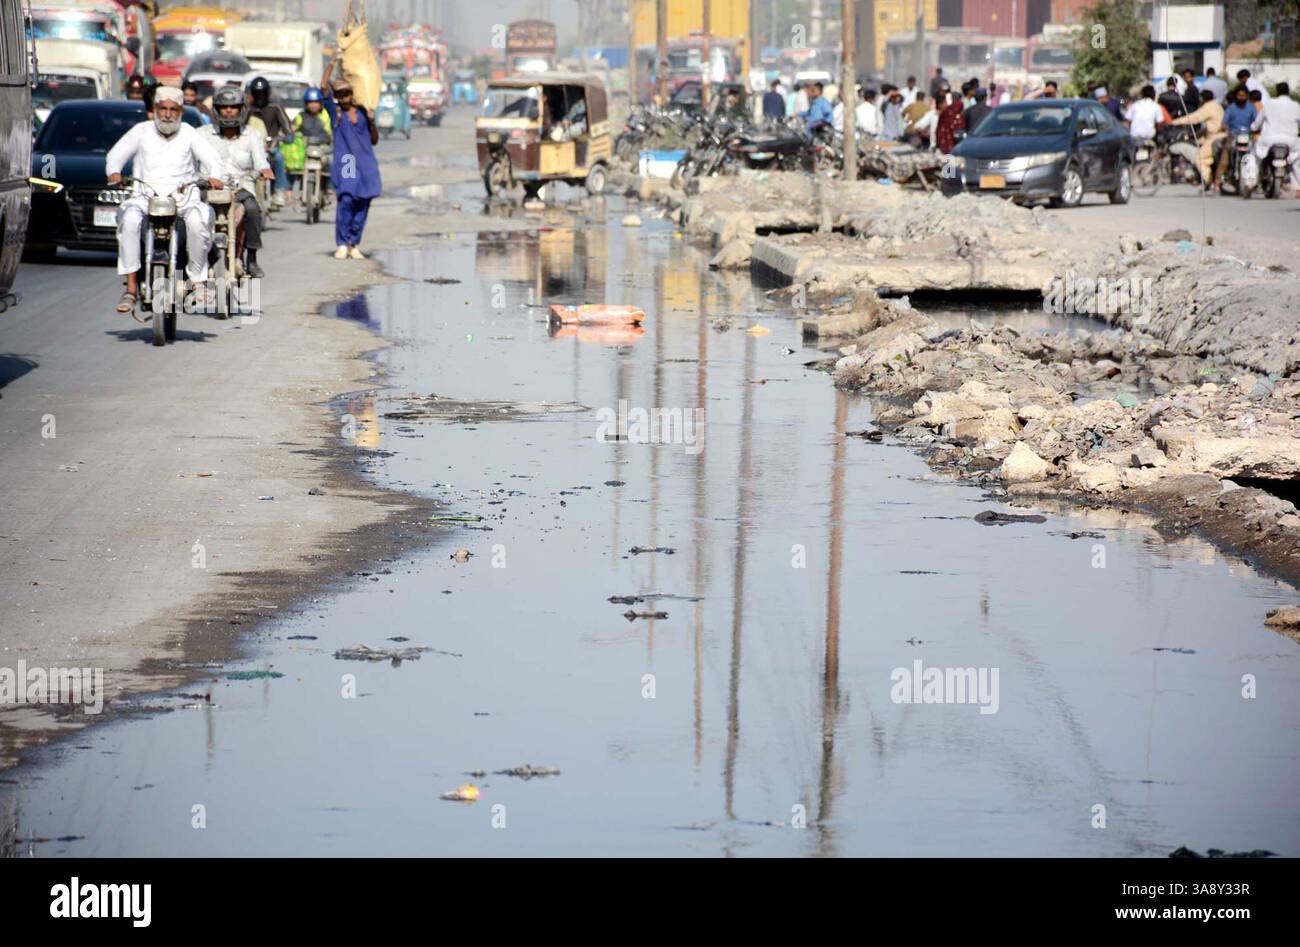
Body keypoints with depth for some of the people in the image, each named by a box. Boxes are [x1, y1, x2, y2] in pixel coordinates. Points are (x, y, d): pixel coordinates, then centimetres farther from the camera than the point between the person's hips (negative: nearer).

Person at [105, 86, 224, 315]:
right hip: (145, 193, 0)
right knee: (129, 219, -31)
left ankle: (199, 281, -20)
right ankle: (131, 287, -30)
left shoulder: (189, 134, 14)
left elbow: (211, 157, 4)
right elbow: (116, 154, 10)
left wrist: (215, 177, -19)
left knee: (198, 221, -33)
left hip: (183, 193, 0)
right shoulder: (142, 131, 14)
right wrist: (114, 173, -14)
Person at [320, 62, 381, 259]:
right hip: (345, 160, -3)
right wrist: (332, 63, -3)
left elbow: (374, 140, 17)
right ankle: (341, 245, -13)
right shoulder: (334, 111, 7)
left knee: (363, 203, 1)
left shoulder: (362, 112, 14)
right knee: (346, 200, -17)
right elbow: (323, 87, -5)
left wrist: (372, 121, 1)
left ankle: (355, 244, 10)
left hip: (365, 163, 3)